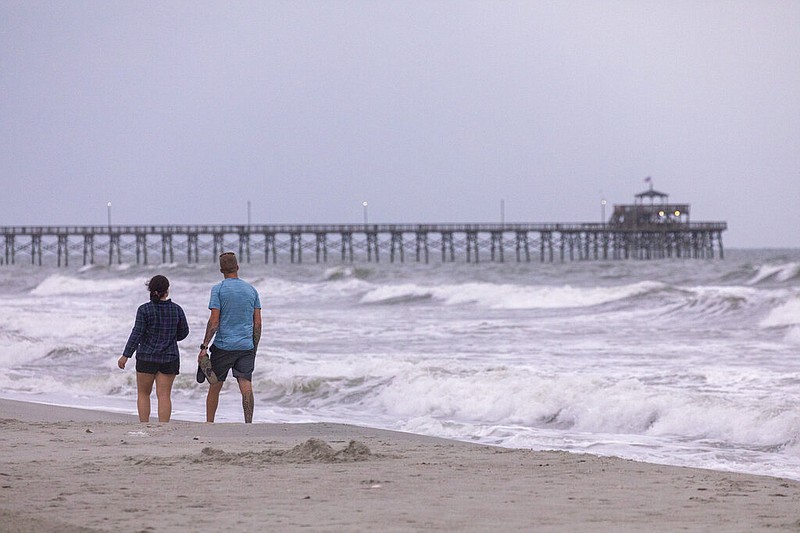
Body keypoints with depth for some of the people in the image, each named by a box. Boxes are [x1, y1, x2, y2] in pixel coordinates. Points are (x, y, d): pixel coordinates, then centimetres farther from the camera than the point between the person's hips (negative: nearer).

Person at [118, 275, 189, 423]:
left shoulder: (144, 309, -9)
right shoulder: (176, 309, 0)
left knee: (143, 394, 11)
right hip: (170, 358, 2)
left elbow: (137, 334, -12)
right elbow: (183, 332, 10)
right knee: (164, 395, 2)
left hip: (147, 356, -2)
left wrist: (125, 356, -7)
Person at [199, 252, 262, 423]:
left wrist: (204, 346, -7)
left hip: (224, 345, -3)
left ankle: (209, 424, 14)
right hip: (247, 345, 3)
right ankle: (248, 424, -12)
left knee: (214, 387, 9)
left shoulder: (218, 289, -5)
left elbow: (214, 322, -11)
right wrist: (254, 348, 15)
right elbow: (258, 323, 7)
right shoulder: (251, 290, 8)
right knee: (246, 386, -3)